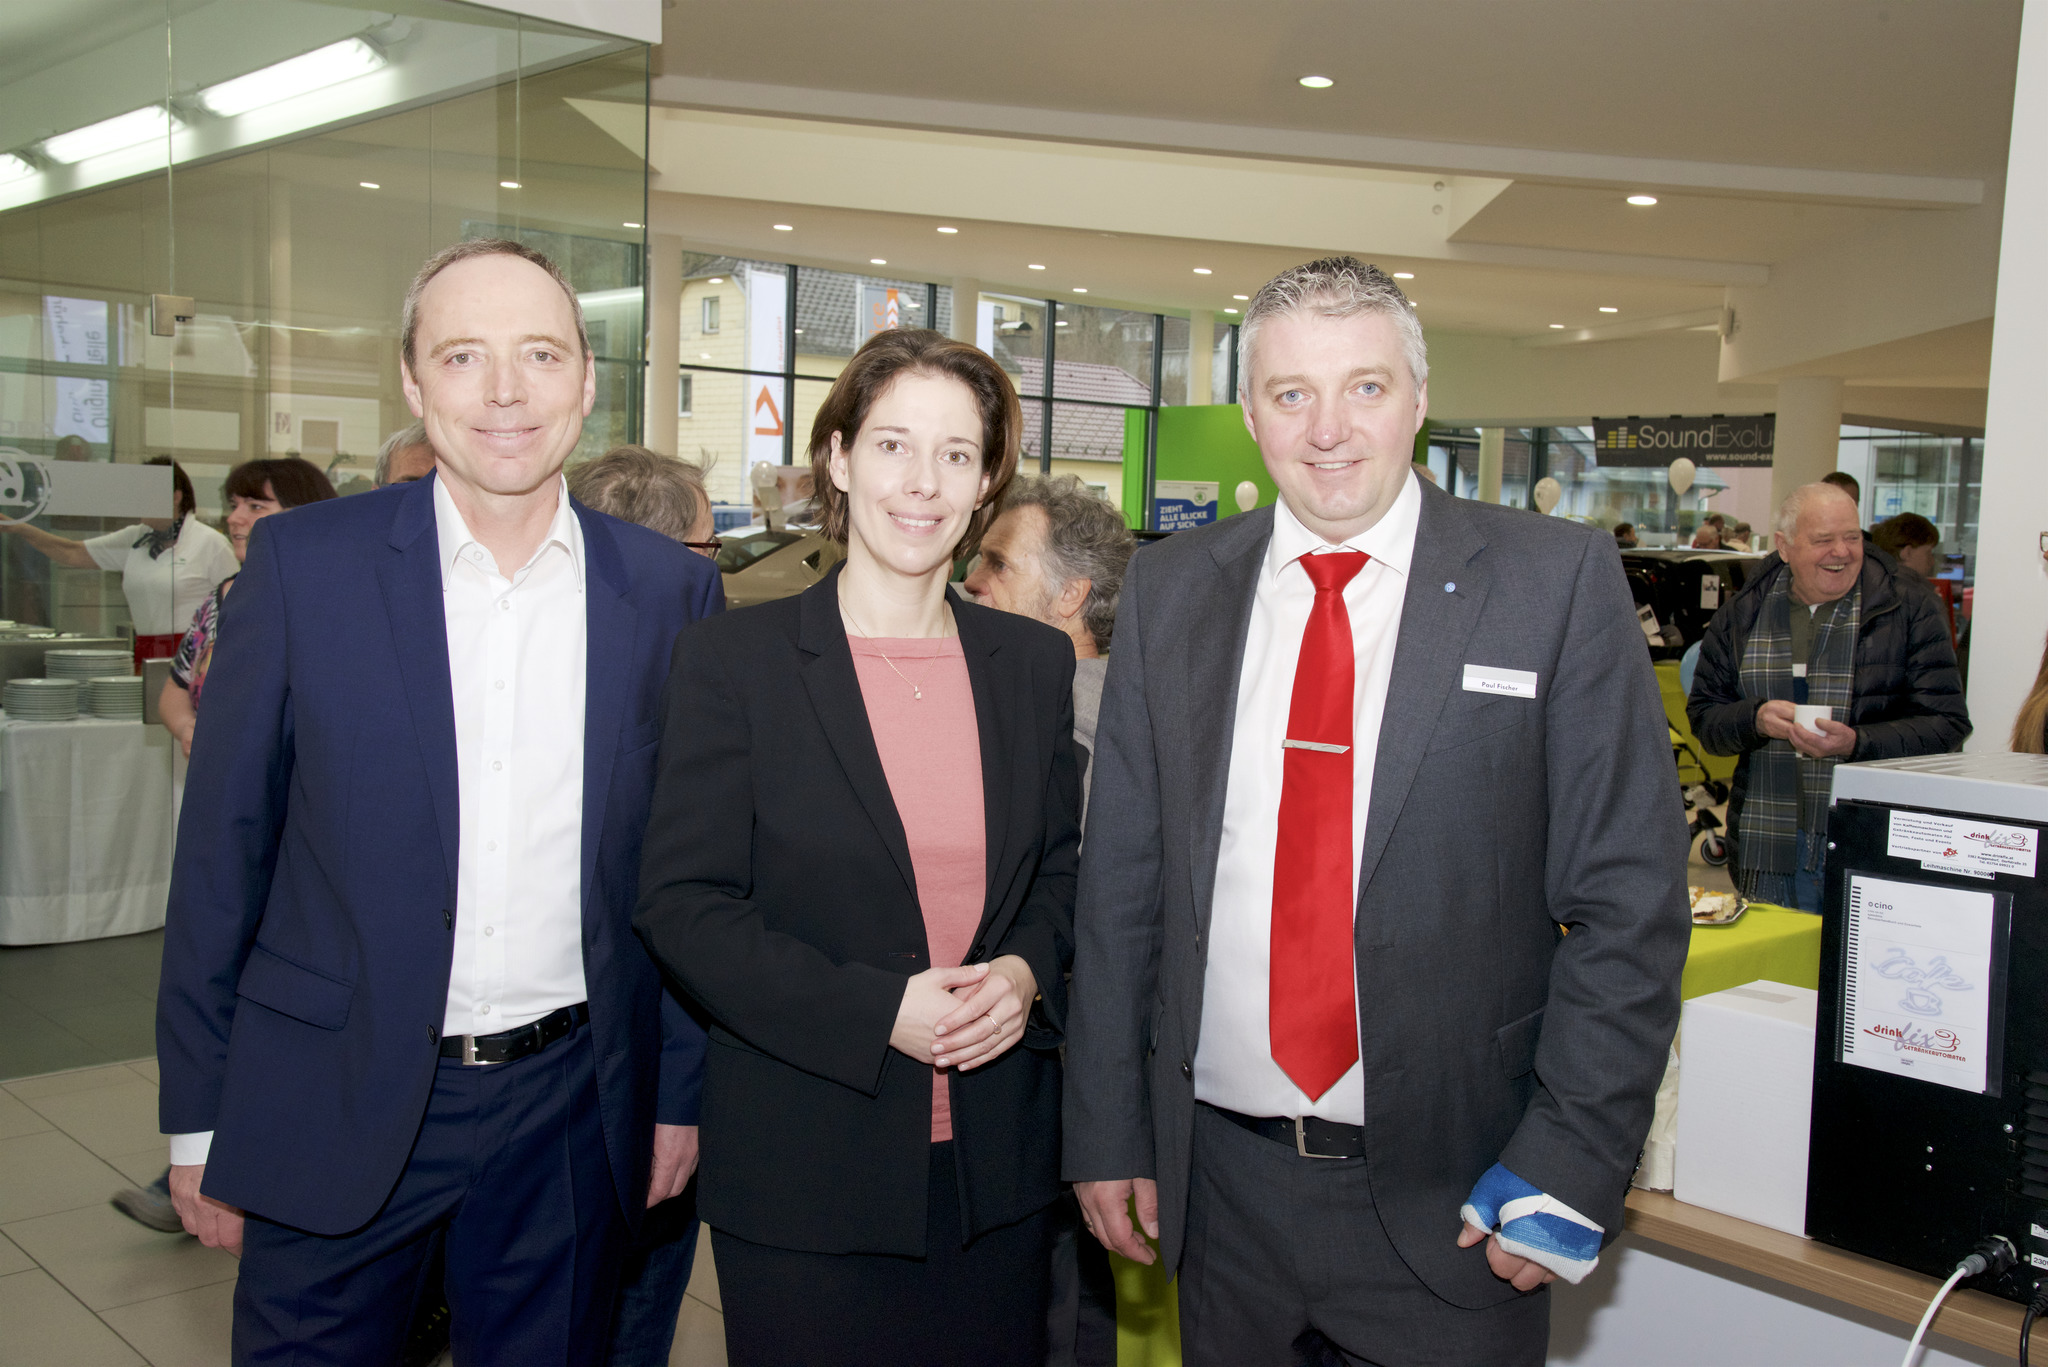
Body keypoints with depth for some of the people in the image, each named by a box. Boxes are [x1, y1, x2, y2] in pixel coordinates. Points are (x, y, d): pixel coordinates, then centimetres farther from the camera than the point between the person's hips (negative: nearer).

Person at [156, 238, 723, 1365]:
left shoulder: (672, 589, -1)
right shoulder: (304, 562, -5)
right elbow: (223, 848, -2)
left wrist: (680, 1093, 5)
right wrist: (197, 1117, -1)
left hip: (569, 1120, 2)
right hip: (335, 1105, -1)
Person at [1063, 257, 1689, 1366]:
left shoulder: (1557, 581, -6)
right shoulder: (1168, 592, 2)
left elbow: (1629, 898, -6)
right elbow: (1120, 879, 5)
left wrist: (1567, 1170, -10)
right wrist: (1104, 1132, 3)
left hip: (1450, 1203, -2)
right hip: (1222, 1184, 3)